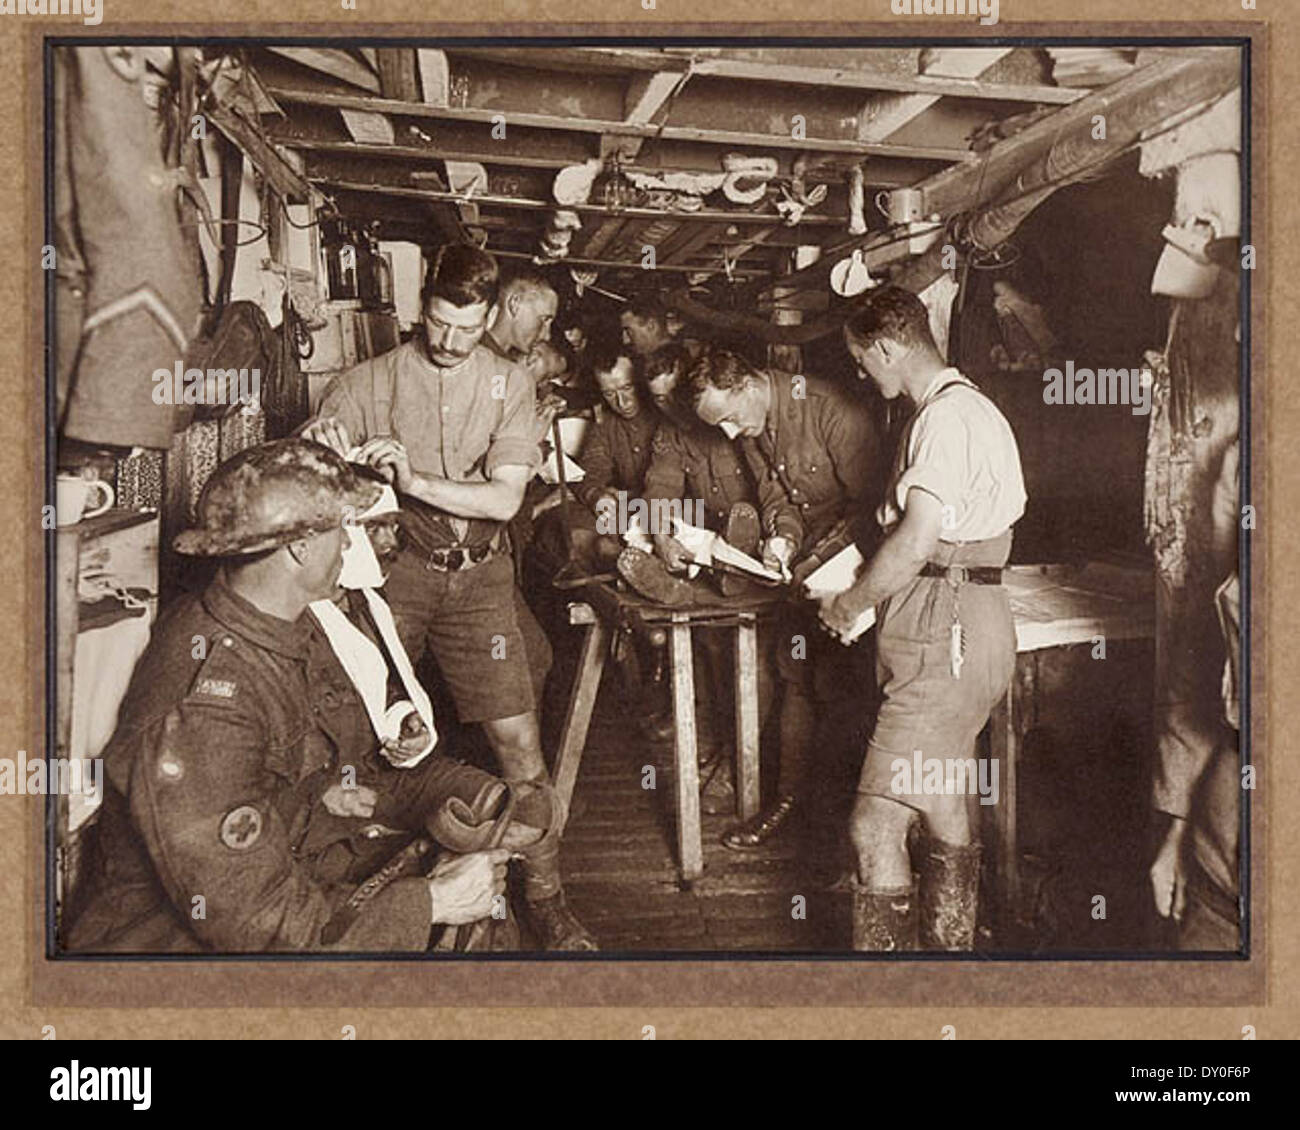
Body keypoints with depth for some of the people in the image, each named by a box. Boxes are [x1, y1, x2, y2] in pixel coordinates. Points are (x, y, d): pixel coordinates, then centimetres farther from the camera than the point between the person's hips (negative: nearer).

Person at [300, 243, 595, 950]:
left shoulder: (509, 386, 4)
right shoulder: (373, 380, 0)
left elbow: (504, 498, -7)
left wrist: (415, 480, -21)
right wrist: (321, 447, -27)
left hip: (478, 575, 1)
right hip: (392, 567, -1)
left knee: (518, 738, -2)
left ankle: (546, 900, 13)